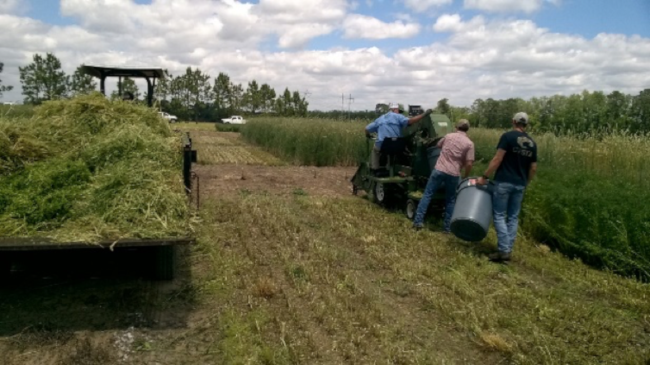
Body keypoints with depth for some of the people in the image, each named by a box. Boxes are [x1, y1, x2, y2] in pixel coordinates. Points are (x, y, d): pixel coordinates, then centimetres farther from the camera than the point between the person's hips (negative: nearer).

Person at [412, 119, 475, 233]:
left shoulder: (448, 136, 7)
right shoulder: (469, 143, -1)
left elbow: (438, 145, 26)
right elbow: (469, 163, -6)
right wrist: (465, 177, 8)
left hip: (439, 169, 1)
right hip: (453, 174, -1)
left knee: (427, 194, 7)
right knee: (450, 200, 13)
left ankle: (418, 221, 1)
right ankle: (448, 227, 15)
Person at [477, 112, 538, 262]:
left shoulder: (508, 136, -7)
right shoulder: (532, 143, 11)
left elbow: (498, 159, -14)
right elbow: (533, 168, 12)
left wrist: (485, 176, -11)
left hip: (504, 182, -5)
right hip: (520, 185, 5)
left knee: (499, 215, 0)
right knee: (513, 217, 11)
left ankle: (503, 250, -8)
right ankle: (508, 250, 11)